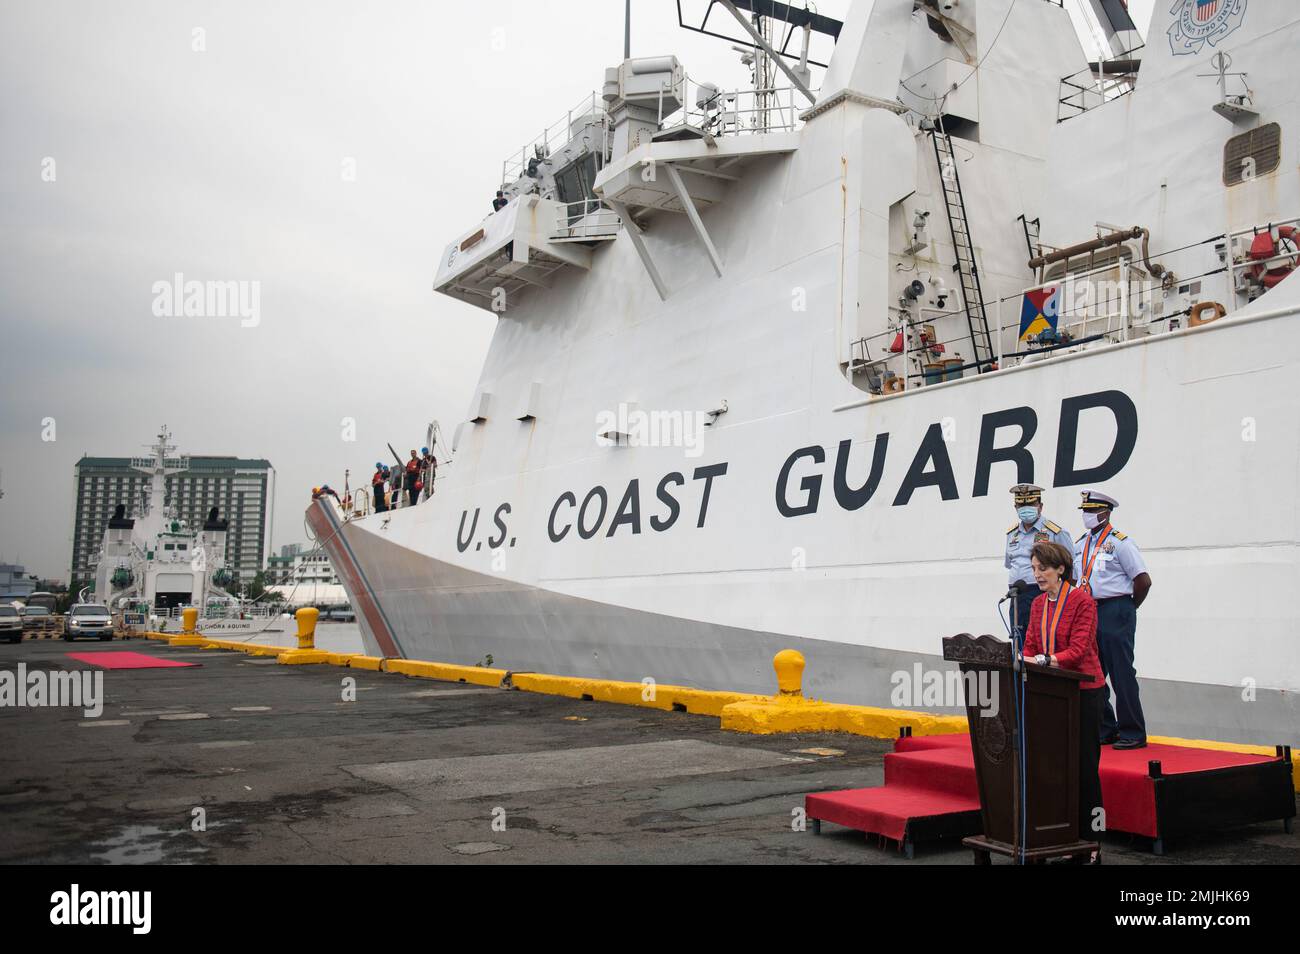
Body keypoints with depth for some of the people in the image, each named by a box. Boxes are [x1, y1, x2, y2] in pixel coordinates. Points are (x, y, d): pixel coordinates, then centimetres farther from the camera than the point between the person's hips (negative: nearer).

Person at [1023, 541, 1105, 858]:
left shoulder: (1082, 601, -11)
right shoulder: (1038, 604, 10)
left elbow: (1078, 650, -18)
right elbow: (1030, 647, 9)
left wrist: (1043, 660, -30)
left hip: (1083, 690, -6)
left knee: (1084, 765, -2)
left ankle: (1089, 839, 6)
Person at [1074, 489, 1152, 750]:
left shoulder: (1120, 542, -8)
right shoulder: (1080, 545, 14)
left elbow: (1143, 580, -12)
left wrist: (1128, 608, -3)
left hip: (1115, 614, -8)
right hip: (1087, 612, 8)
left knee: (1122, 674, -5)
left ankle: (1133, 733, 2)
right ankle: (1104, 730, 18)